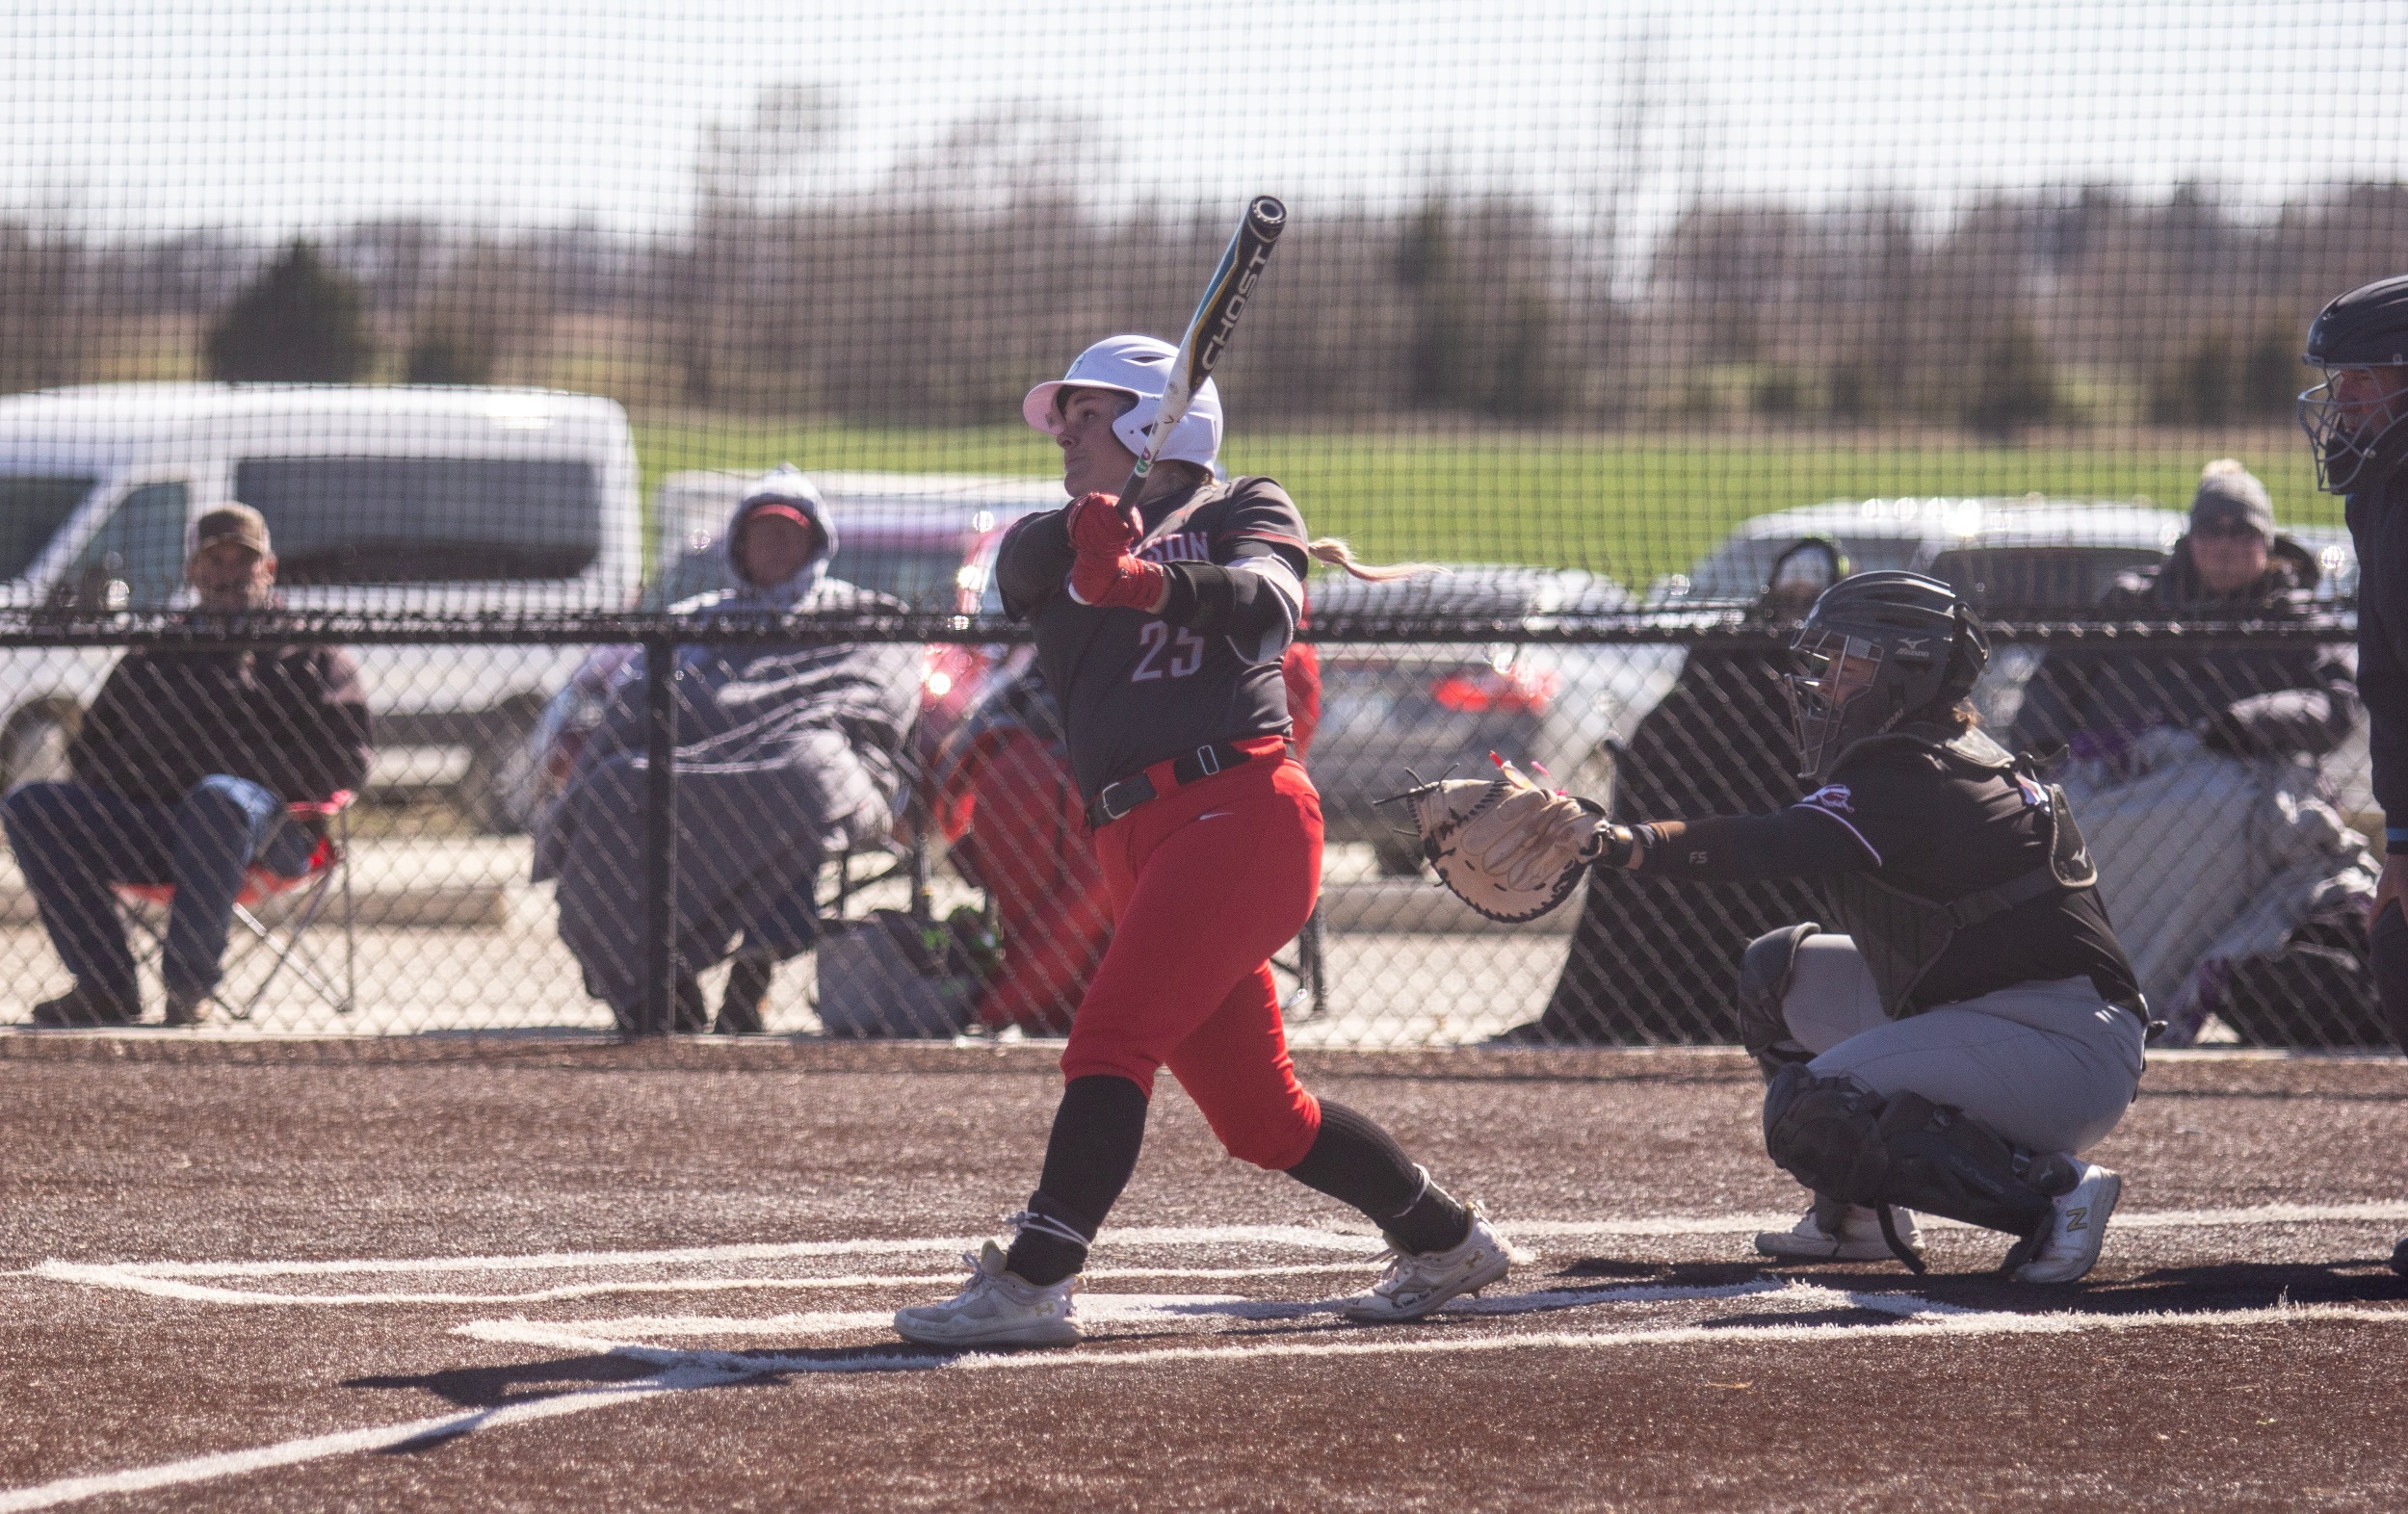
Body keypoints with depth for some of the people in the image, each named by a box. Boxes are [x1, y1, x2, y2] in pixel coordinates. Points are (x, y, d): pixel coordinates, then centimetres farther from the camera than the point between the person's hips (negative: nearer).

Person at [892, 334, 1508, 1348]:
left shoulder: (1245, 511, 8)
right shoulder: (1051, 546, 21)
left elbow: (1266, 605, -14)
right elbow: (1030, 558, -5)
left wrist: (1147, 581, -33)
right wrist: (1094, 539, -28)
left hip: (1241, 807, -7)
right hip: (1135, 840, 7)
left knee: (1111, 1032, -21)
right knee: (1259, 1119, 10)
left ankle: (1032, 1283, -28)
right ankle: (1444, 1242, 28)